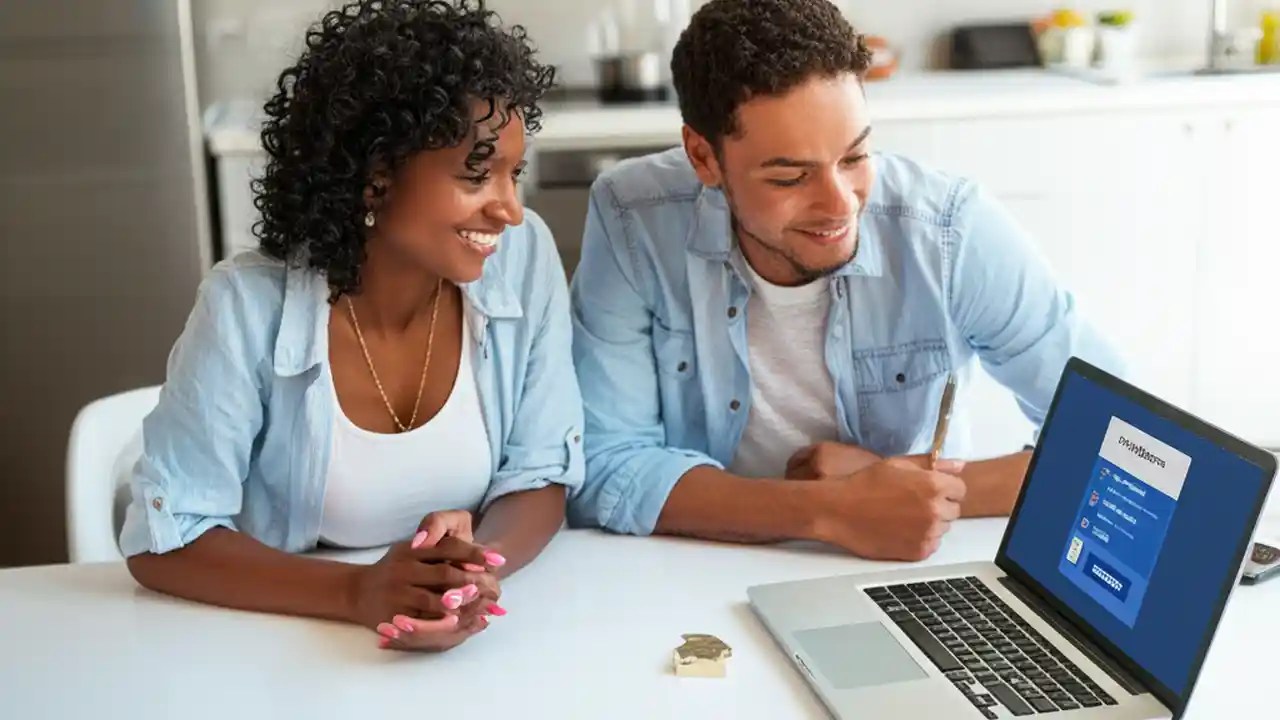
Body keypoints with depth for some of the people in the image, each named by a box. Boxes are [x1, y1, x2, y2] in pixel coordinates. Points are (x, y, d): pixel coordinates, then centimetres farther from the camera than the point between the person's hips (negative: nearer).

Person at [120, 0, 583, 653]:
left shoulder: (524, 257, -9)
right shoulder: (249, 305, -16)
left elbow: (541, 477, -4)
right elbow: (162, 538, -12)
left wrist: (475, 560, -25)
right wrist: (360, 594, -26)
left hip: (477, 640, 1)